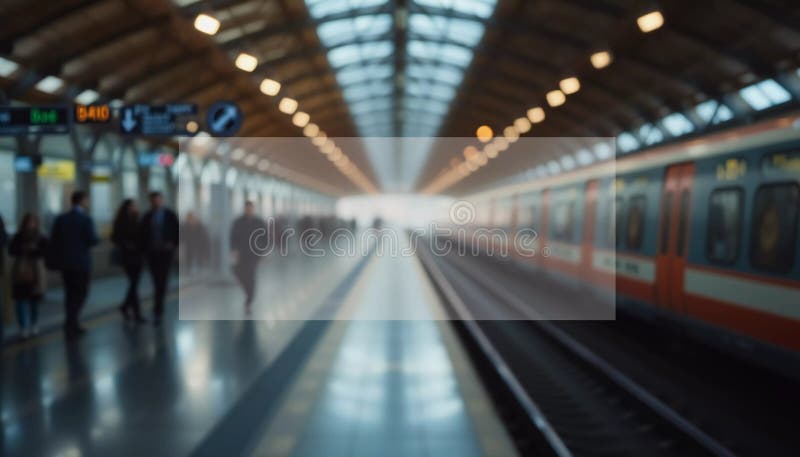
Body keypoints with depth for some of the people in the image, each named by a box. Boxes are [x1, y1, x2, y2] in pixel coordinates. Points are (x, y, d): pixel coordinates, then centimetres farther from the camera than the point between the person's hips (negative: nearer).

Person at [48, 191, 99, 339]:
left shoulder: (60, 219, 4)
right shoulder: (86, 219, -11)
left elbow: (53, 240, 1)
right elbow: (93, 240, -16)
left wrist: (52, 260, 8)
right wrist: (97, 238, 4)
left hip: (64, 261, 5)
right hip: (81, 262, -5)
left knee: (70, 293, 13)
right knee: (81, 293, 3)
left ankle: (73, 326, 17)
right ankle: (70, 323, -11)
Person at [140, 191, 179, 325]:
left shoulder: (170, 215, 1)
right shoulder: (147, 216, 6)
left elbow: (177, 231, 3)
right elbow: (142, 233, 10)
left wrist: (173, 244, -9)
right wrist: (144, 248, 0)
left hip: (165, 252, -3)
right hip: (151, 253, 3)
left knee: (161, 282, -10)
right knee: (157, 282, 7)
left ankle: (157, 311, -12)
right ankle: (159, 309, 21)